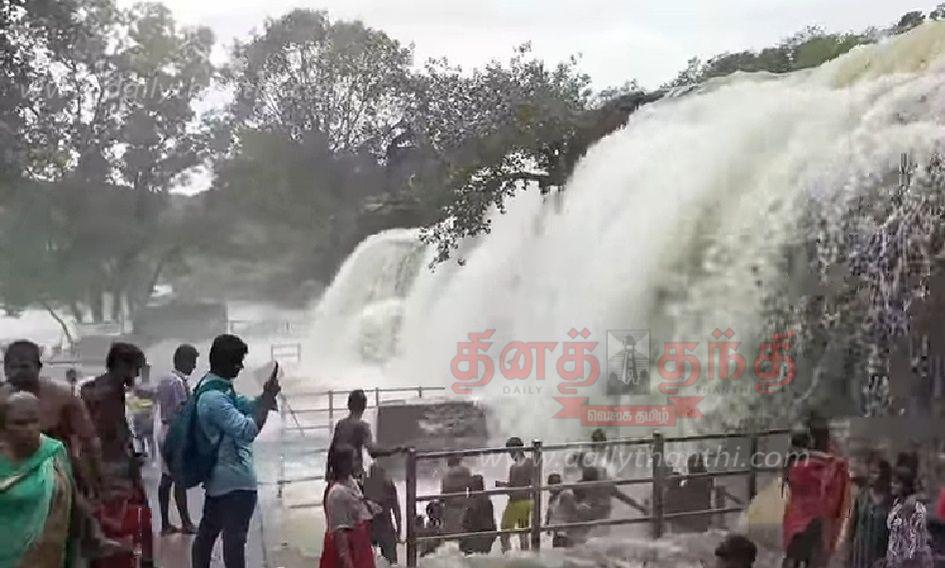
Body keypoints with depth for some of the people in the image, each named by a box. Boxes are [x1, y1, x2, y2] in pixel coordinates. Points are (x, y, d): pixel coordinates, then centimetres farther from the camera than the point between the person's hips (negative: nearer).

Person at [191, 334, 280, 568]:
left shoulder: (215, 387, 8)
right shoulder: (215, 397, -25)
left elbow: (245, 407, 13)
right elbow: (247, 430, -31)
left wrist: (265, 397, -6)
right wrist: (268, 399, -24)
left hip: (219, 476, 10)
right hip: (235, 479, -10)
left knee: (207, 531, 17)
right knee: (235, 537, -4)